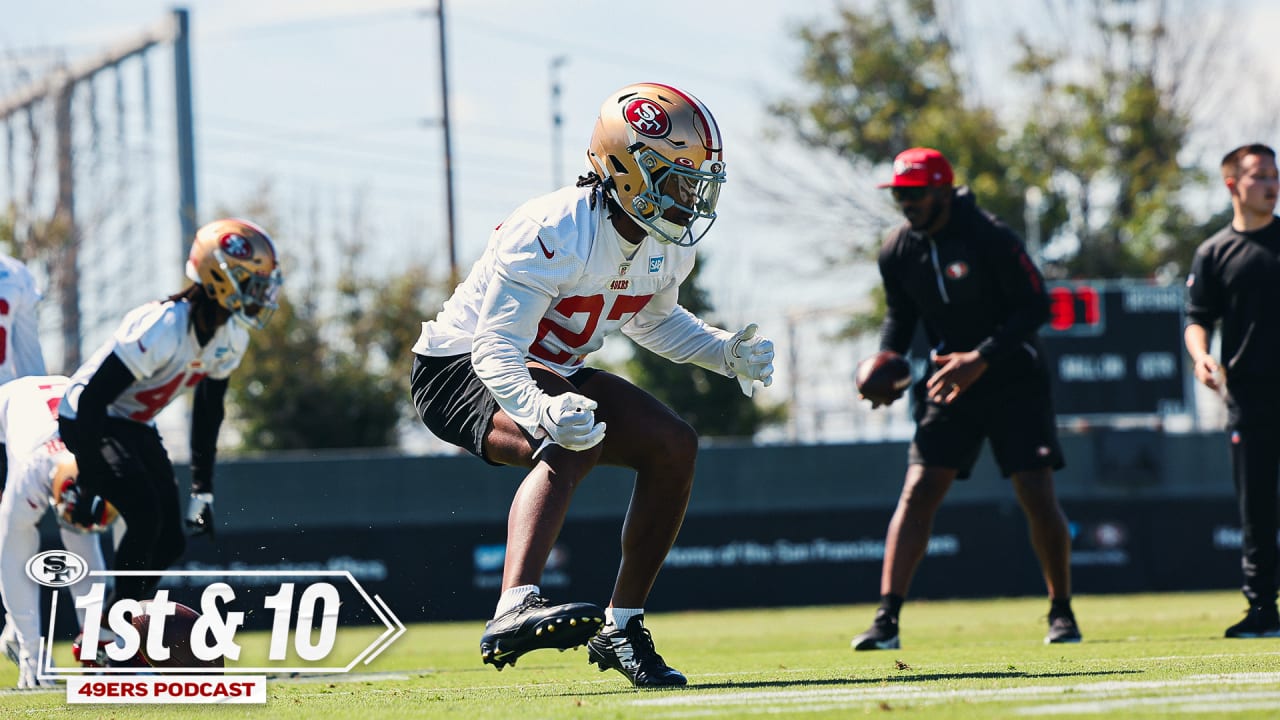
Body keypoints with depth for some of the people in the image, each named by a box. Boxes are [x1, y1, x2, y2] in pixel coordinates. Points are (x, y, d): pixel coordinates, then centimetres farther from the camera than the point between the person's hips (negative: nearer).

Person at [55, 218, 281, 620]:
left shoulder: (231, 338, -6)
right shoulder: (162, 330, -32)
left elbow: (208, 411, 8)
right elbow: (92, 399, -30)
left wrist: (202, 491, 8)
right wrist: (88, 484, -28)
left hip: (137, 427, 8)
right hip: (88, 421, -8)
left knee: (170, 541, 0)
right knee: (146, 517, -23)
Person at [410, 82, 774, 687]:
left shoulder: (667, 246, -5)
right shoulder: (554, 234, -31)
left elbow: (652, 320, 18)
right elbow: (495, 350, -36)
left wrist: (727, 354, 1)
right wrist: (542, 411, -55)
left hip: (550, 374, 9)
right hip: (459, 368, -9)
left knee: (673, 446, -3)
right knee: (572, 444, -35)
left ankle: (621, 627, 5)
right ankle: (513, 612, -53)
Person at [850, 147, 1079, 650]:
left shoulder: (990, 238, -17)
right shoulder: (897, 250, -1)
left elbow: (1036, 307, -15)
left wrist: (982, 358, -24)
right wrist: (886, 359, -9)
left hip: (1012, 379, -4)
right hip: (950, 382, 4)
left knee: (1037, 496, -7)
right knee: (918, 491, -9)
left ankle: (1061, 612, 11)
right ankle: (887, 618, -13)